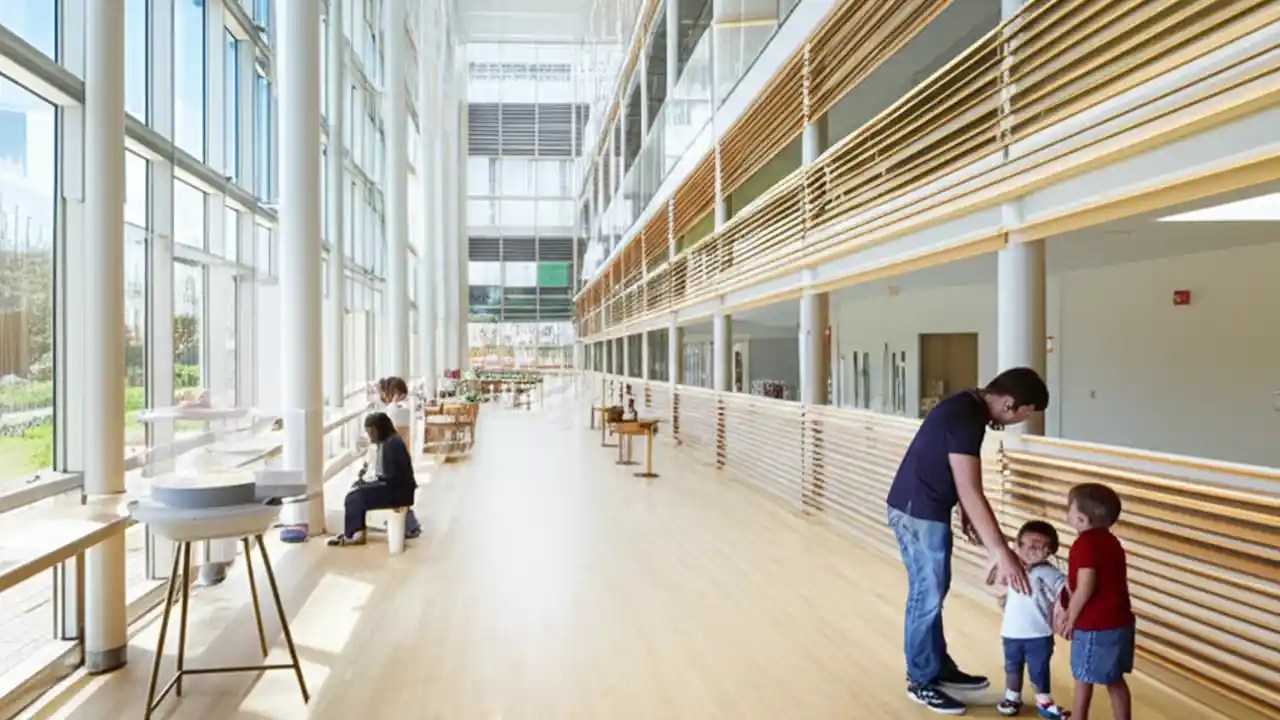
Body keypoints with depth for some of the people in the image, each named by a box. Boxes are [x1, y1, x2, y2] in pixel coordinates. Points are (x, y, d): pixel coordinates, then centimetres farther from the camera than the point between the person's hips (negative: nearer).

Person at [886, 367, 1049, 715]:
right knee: (927, 595, 1)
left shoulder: (969, 406, 7)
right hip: (918, 512, -10)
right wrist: (1001, 552, -29)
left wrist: (966, 513, 18)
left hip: (924, 509, 10)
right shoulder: (966, 418, -24)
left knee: (933, 591, 18)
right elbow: (971, 491, -29)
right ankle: (921, 681, 15)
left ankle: (941, 669, 31)